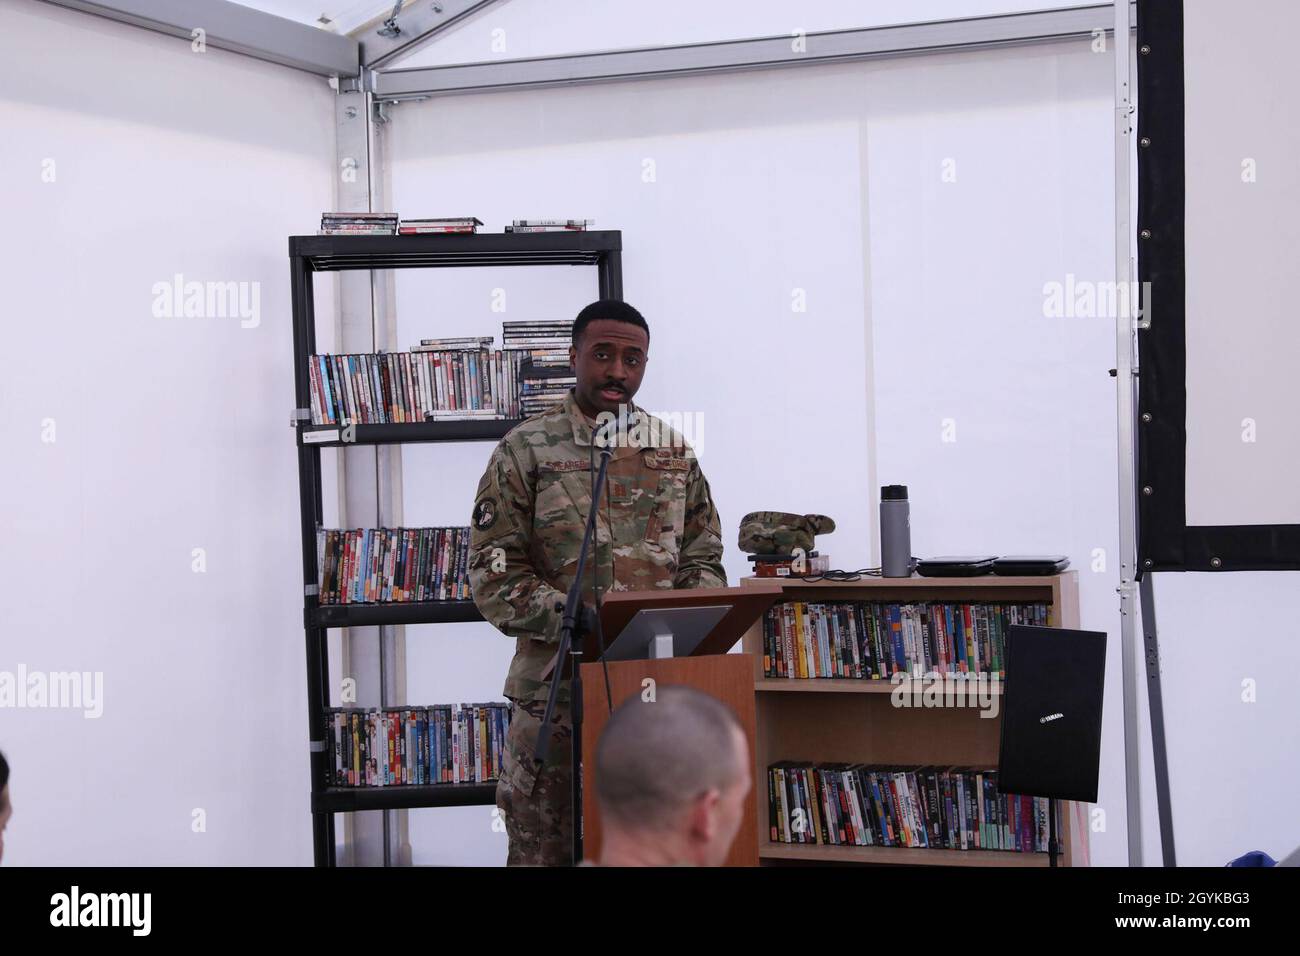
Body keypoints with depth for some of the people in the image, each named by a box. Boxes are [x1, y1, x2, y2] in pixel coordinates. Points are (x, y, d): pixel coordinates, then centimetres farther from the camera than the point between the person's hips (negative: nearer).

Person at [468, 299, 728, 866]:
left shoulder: (674, 453, 11)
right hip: (556, 685, -3)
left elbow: (703, 557, 14)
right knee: (543, 846, 4)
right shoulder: (526, 451, -1)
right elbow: (494, 569, -6)